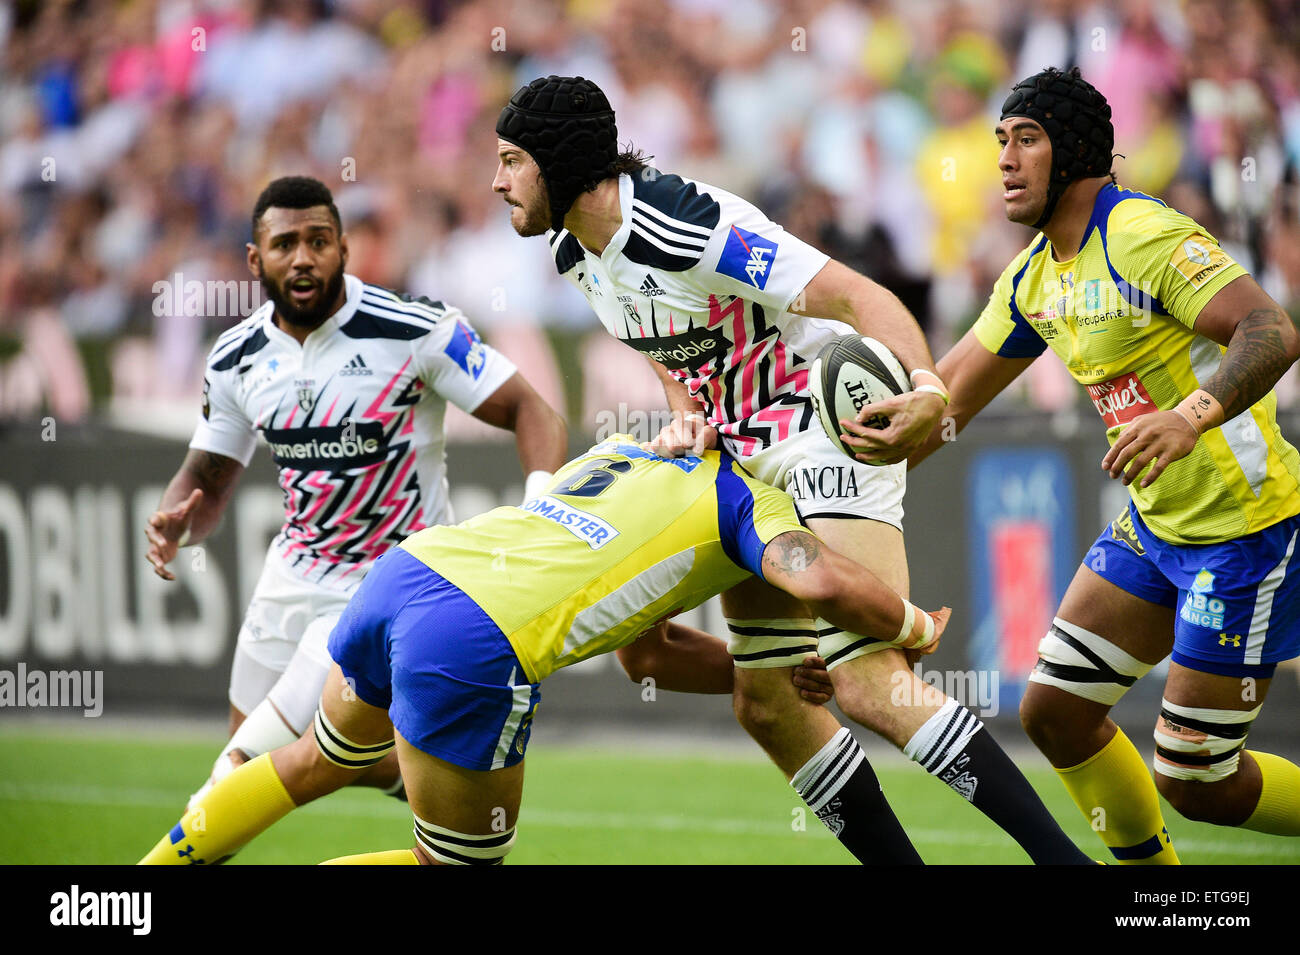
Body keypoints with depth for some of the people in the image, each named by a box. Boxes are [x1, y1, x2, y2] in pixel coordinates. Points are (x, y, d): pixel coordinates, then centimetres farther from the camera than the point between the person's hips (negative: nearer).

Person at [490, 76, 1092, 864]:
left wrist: (928, 386, -44)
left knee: (869, 684, -23)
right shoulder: (574, 252, 4)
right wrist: (688, 420, -4)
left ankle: (1061, 855, -24)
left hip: (830, 425, -10)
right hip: (750, 457, 10)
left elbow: (857, 297, -27)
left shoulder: (685, 224, -23)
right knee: (765, 703, 7)